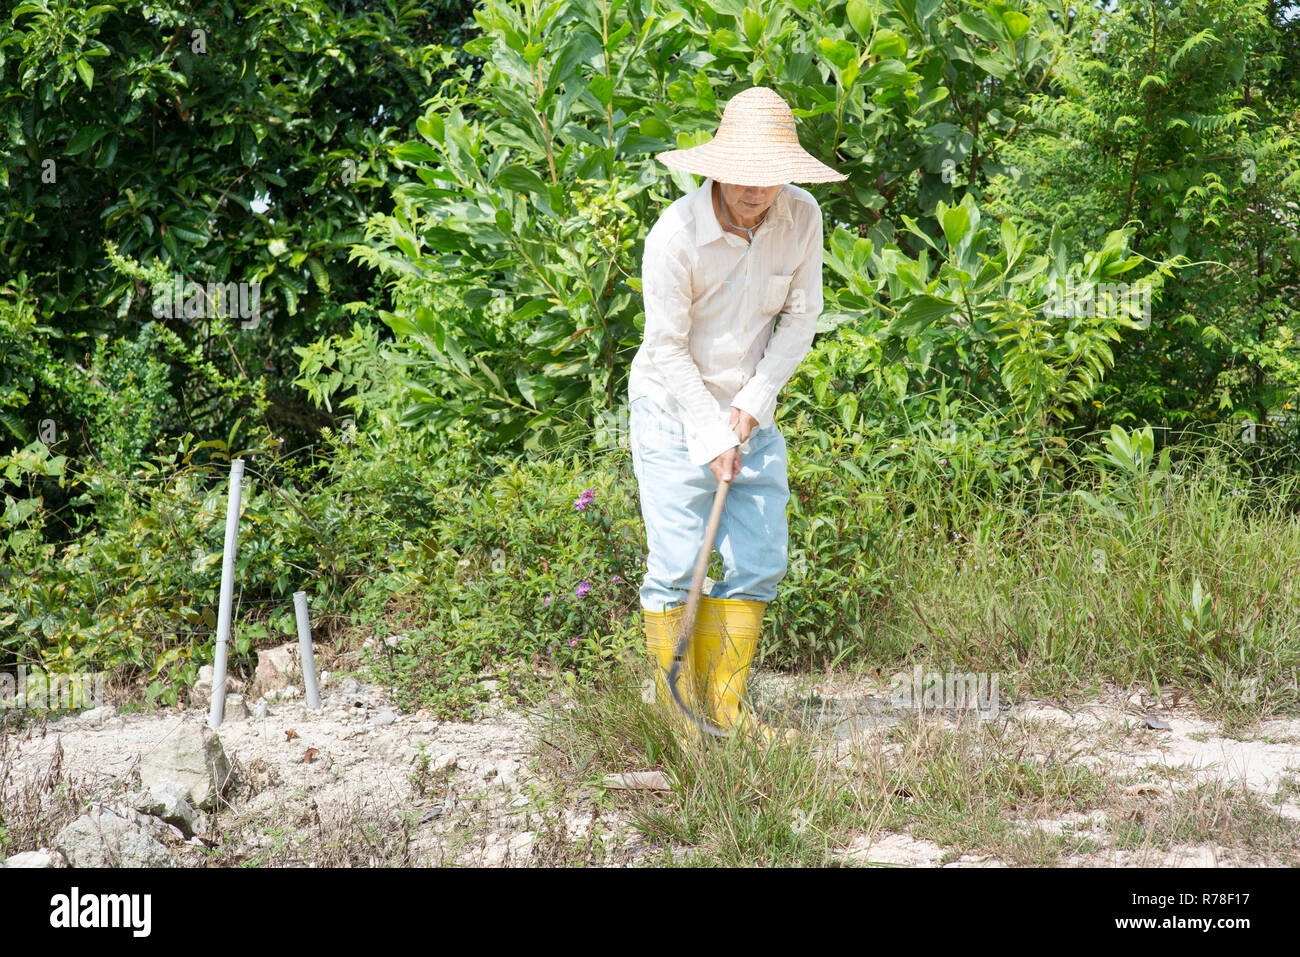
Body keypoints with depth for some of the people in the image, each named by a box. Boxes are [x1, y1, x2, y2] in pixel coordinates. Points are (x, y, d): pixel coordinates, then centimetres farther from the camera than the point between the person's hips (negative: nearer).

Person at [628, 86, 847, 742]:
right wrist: (711, 436, -17)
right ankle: (677, 709, 6)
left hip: (750, 413, 5)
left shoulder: (801, 217, -9)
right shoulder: (676, 234, -22)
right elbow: (667, 348, -16)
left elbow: (800, 318, -1)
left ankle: (723, 703, 17)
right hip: (674, 412, -5)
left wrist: (752, 405, -10)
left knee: (760, 559, 5)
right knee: (677, 564, -6)